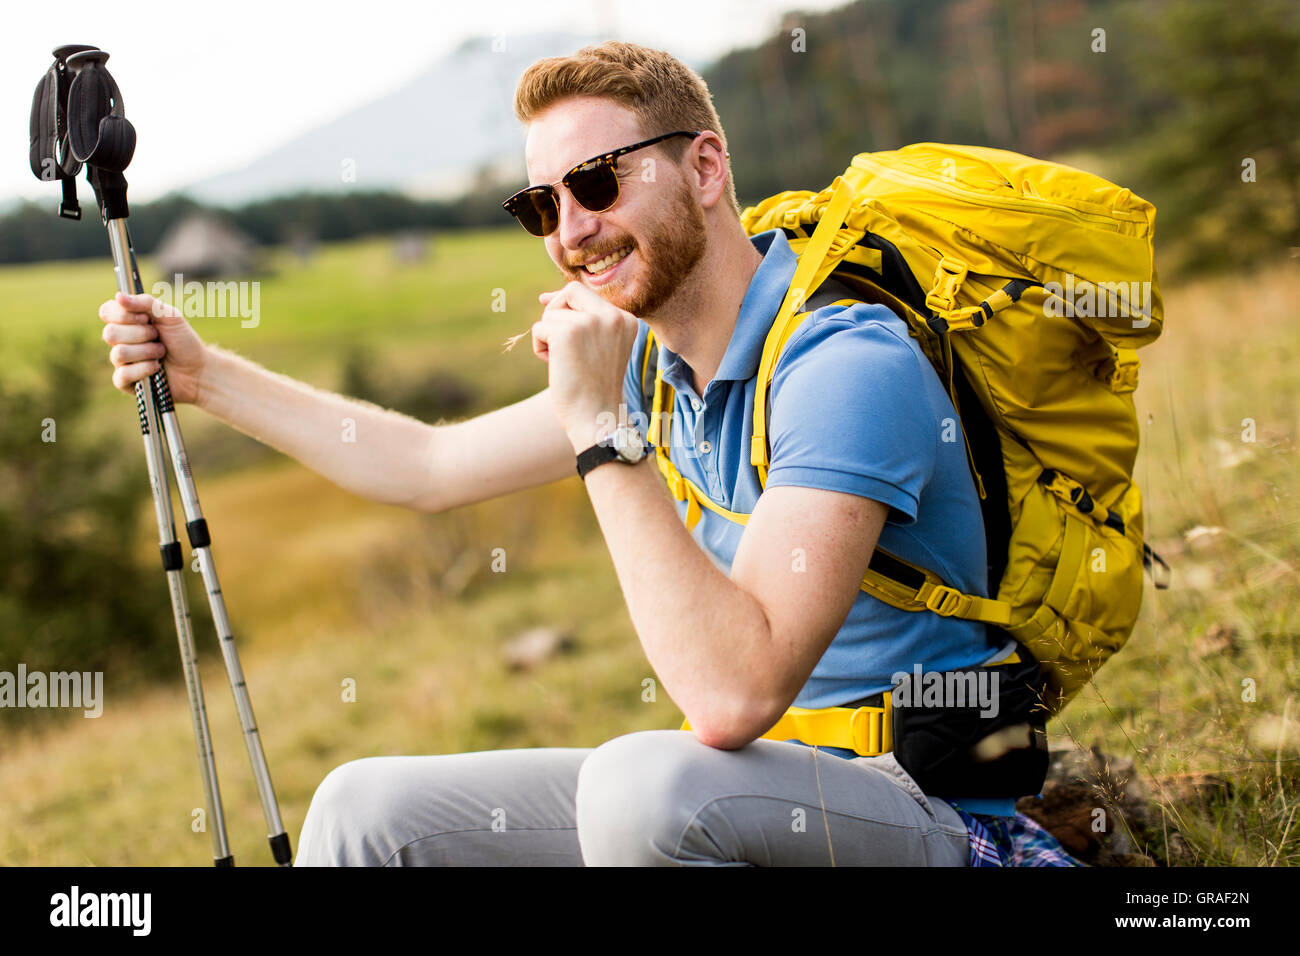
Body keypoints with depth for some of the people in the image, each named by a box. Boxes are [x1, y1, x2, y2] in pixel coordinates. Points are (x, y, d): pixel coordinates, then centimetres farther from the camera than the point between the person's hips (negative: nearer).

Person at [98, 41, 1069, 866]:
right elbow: (429, 468, 20)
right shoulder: (659, 361, 6)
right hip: (755, 786, 8)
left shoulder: (846, 363, -23)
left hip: (916, 811, -8)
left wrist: (601, 430, -29)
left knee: (643, 781, -38)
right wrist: (205, 373, 18)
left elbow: (732, 697, -33)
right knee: (367, 808, 3)